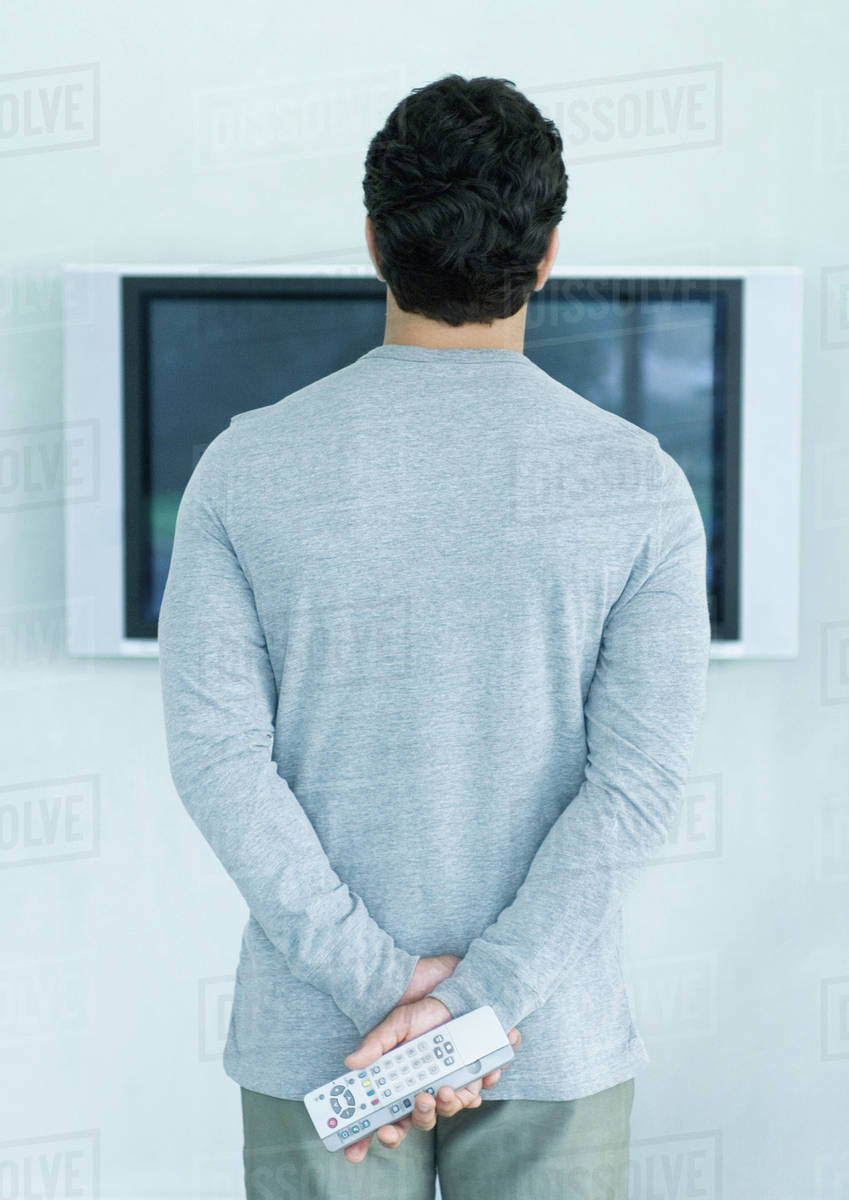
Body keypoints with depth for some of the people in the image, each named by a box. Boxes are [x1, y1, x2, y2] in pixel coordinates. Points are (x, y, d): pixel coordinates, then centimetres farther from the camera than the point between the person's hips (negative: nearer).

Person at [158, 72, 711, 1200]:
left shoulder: (246, 465, -6)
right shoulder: (639, 484, -8)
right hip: (557, 1045, 0)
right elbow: (639, 781, -14)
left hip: (316, 1035, 1)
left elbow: (217, 752, -12)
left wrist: (381, 983, -12)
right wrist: (470, 1004, -14)